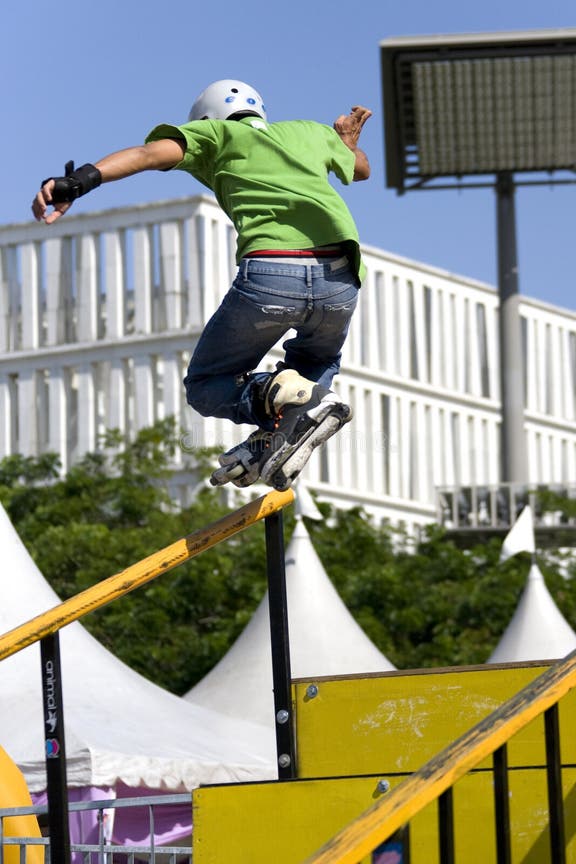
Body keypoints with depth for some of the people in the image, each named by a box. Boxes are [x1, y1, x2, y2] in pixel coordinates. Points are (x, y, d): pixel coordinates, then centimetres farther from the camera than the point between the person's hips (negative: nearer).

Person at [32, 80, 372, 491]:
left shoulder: (217, 132, 18)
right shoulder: (311, 131, 29)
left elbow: (151, 153, 0)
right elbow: (362, 169, 49)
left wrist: (83, 179, -14)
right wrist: (348, 141, 71)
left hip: (269, 276, -3)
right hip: (340, 280, 3)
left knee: (206, 385, 20)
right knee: (319, 363, 34)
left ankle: (273, 395, -14)